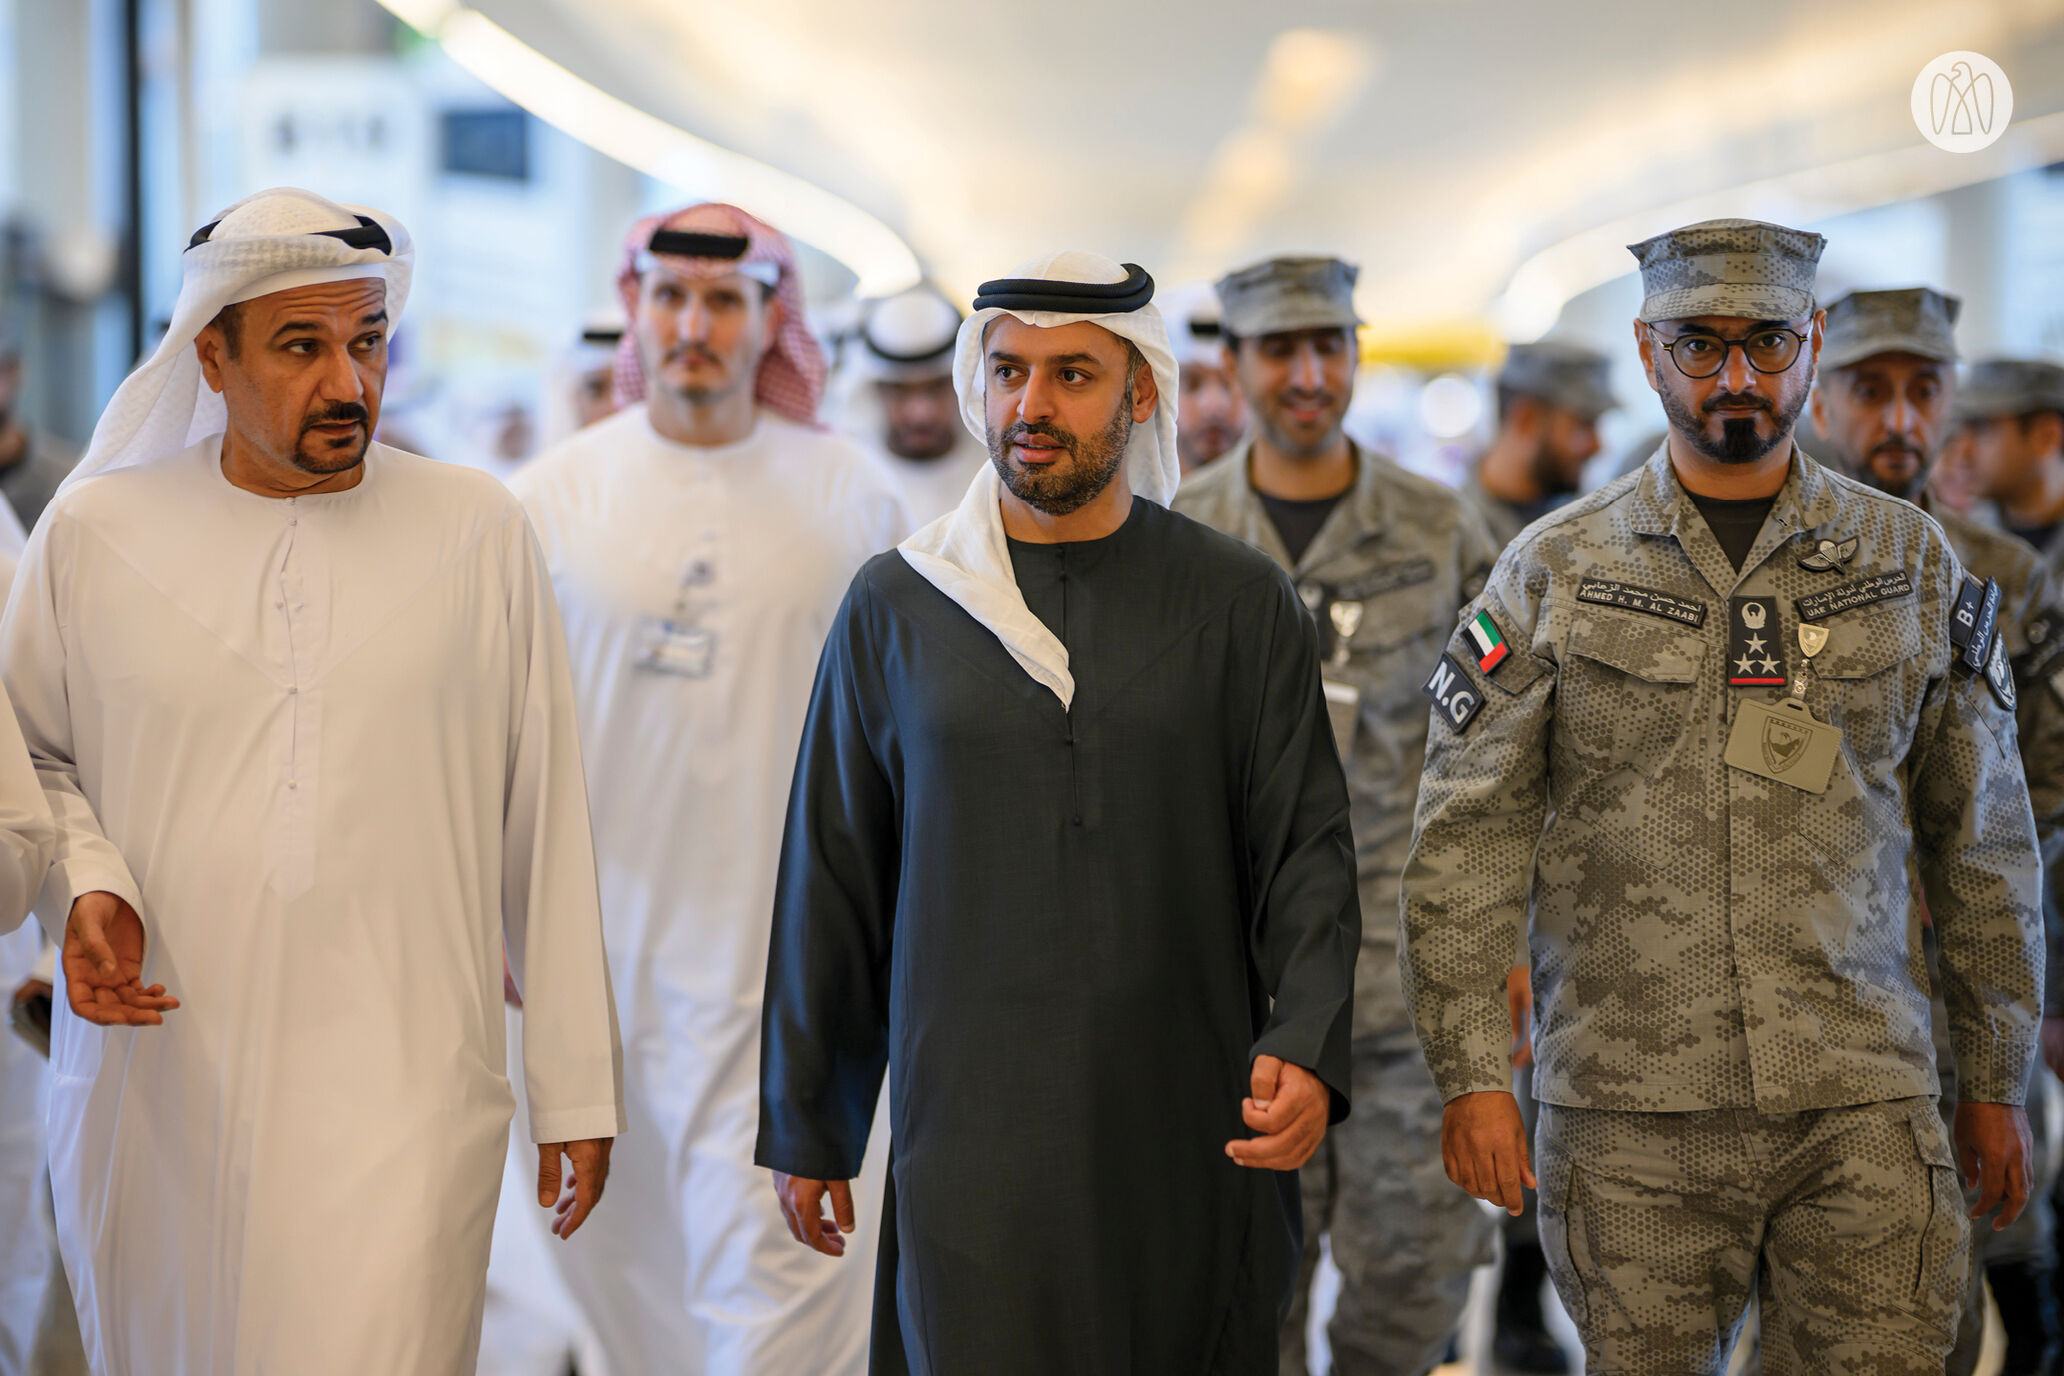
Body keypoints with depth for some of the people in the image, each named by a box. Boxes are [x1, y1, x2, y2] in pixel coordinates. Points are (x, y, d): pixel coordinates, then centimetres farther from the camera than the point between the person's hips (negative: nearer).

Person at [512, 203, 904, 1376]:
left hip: (784, 943, -2)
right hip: (600, 940, 2)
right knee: (629, 1249, 12)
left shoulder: (851, 498, 1)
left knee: (771, 1251, -7)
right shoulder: (555, 497, 2)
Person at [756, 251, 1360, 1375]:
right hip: (970, 1145, 0)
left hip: (1191, 1153, 0)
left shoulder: (1243, 607, 4)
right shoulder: (893, 609, 6)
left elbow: (1305, 852, 2)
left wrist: (1306, 1048, -15)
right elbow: (830, 888, 9)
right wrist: (804, 1129, 10)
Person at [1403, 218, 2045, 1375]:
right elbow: (1467, 844, 1)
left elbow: (1986, 841, 12)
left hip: (1862, 1110, 1)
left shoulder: (1914, 563, 7)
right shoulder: (1552, 573, 3)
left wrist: (1998, 1082, 12)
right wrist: (1474, 1076, -6)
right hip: (1630, 1116, -1)